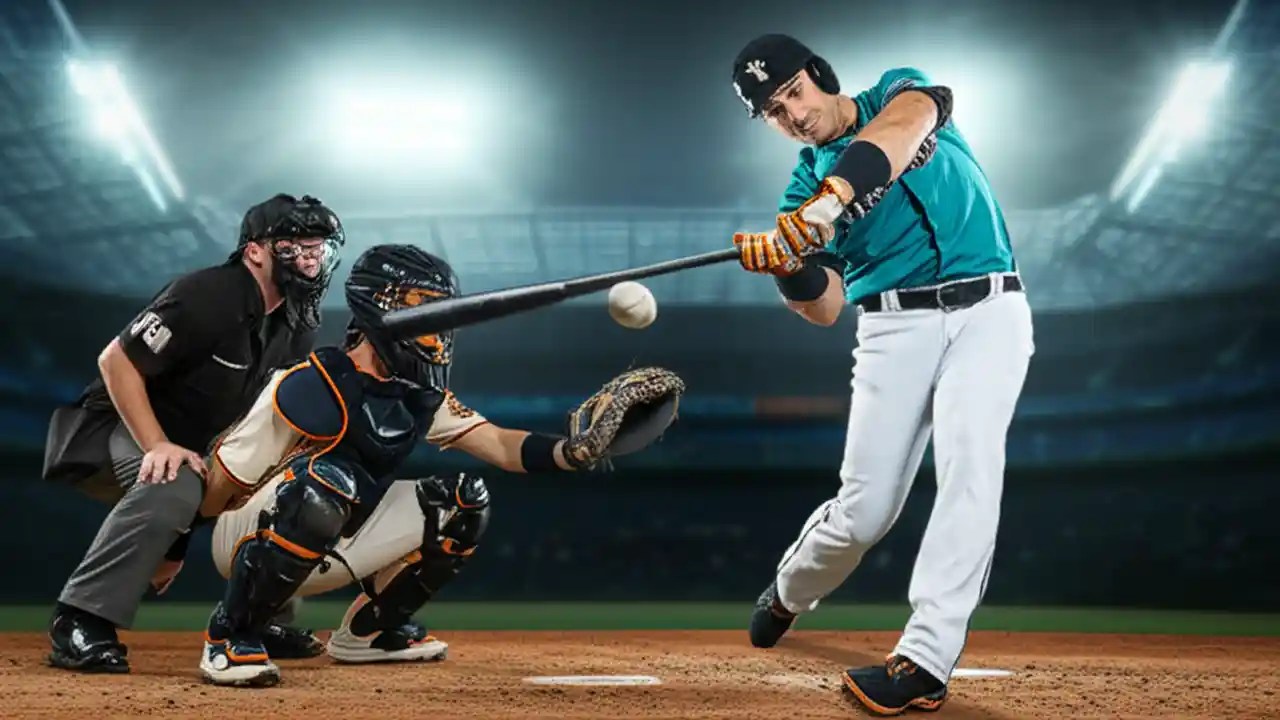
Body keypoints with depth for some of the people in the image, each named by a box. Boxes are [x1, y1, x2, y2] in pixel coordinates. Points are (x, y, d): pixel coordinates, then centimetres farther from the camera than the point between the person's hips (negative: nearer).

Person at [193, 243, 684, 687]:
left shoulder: (422, 394, -1)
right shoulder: (310, 388, -25)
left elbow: (499, 446, -8)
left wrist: (574, 449, -24)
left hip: (328, 549, 8)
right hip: (248, 539, -7)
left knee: (462, 503, -2)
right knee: (328, 483, -39)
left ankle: (368, 630, 12)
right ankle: (230, 633, -22)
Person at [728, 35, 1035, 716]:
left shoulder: (899, 91, 5)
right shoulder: (803, 189, 9)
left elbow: (907, 121, -23)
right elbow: (824, 308, -1)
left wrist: (831, 197, -39)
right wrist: (784, 268, -24)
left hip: (988, 309, -2)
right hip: (896, 325, 2)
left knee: (969, 463, -23)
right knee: (864, 510, -2)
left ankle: (925, 659, -25)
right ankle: (789, 593, 30)